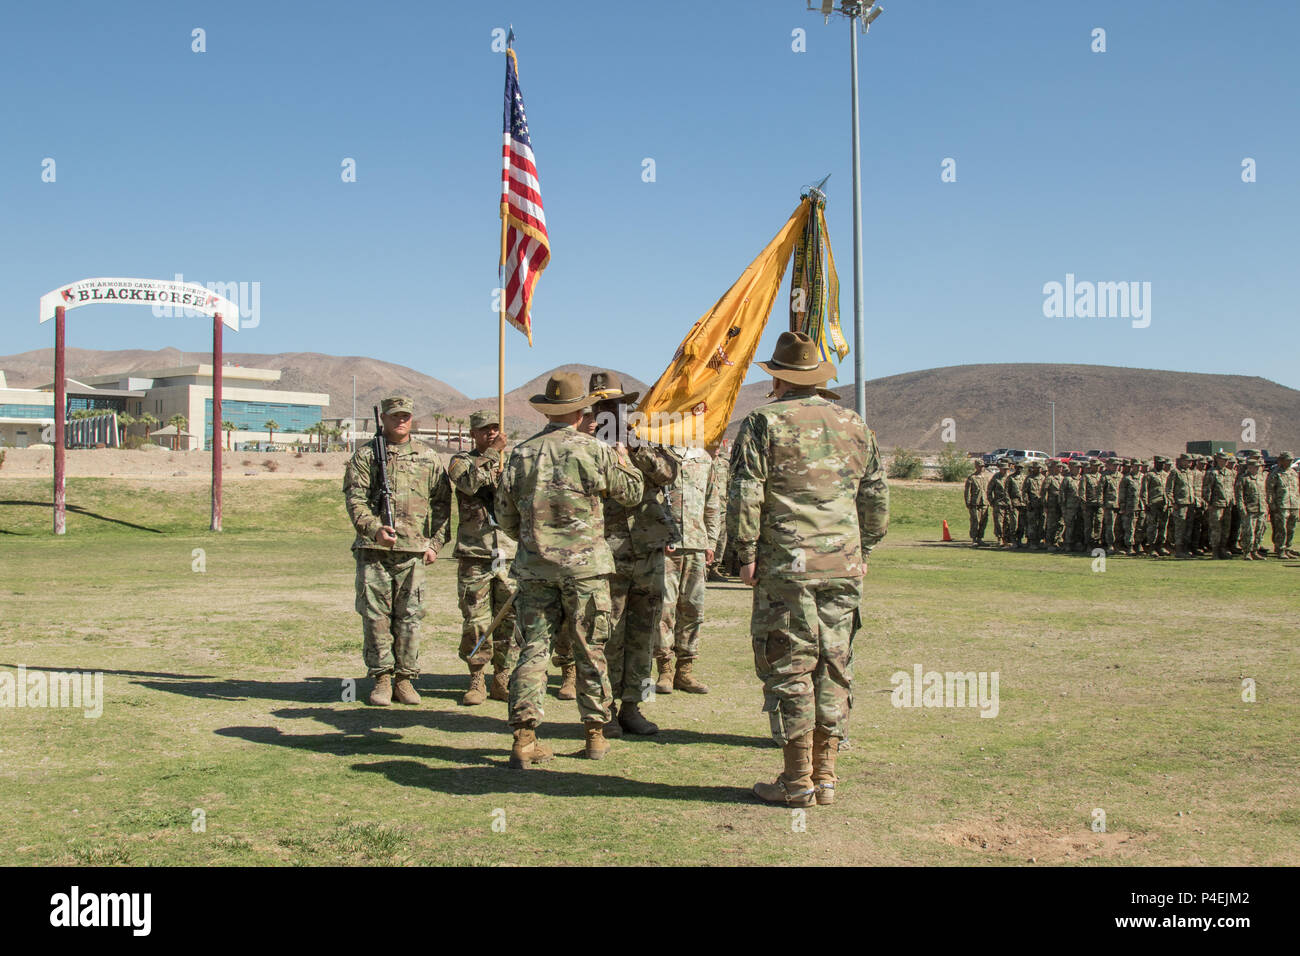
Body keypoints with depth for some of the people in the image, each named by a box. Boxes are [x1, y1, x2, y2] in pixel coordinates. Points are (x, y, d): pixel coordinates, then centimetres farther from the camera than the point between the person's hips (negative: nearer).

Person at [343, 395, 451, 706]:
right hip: (373, 549, -1)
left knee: (410, 616, 1)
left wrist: (435, 542, 5)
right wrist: (374, 529, -16)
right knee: (375, 614, 1)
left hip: (413, 549, 1)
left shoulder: (428, 457, 13)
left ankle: (405, 678, 11)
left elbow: (442, 503, 14)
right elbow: (354, 498, 0)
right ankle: (382, 678, 10)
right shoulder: (365, 455, 8)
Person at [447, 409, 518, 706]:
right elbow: (469, 482, -17)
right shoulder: (461, 461, 6)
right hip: (474, 556, -2)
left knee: (510, 620, 3)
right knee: (475, 622, -1)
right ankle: (476, 681, 10)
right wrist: (490, 453, -16)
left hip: (510, 553, 3)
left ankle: (502, 681, 13)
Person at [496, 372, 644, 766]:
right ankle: (595, 734, 18)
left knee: (533, 649, 5)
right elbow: (632, 492, 8)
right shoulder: (594, 450, -5)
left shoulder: (522, 453, 2)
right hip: (584, 564, -2)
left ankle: (524, 738, -1)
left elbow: (505, 514, 7)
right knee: (590, 651, 9)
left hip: (534, 566, 2)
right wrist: (623, 461, 27)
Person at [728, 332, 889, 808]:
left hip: (786, 566, -5)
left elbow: (745, 495, -9)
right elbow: (877, 498, 17)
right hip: (844, 566, 5)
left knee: (789, 669, 0)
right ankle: (826, 777, 15)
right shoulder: (854, 425, 14)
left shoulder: (765, 422, -2)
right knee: (834, 668, 10)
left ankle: (797, 781, 4)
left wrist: (747, 554, -2)